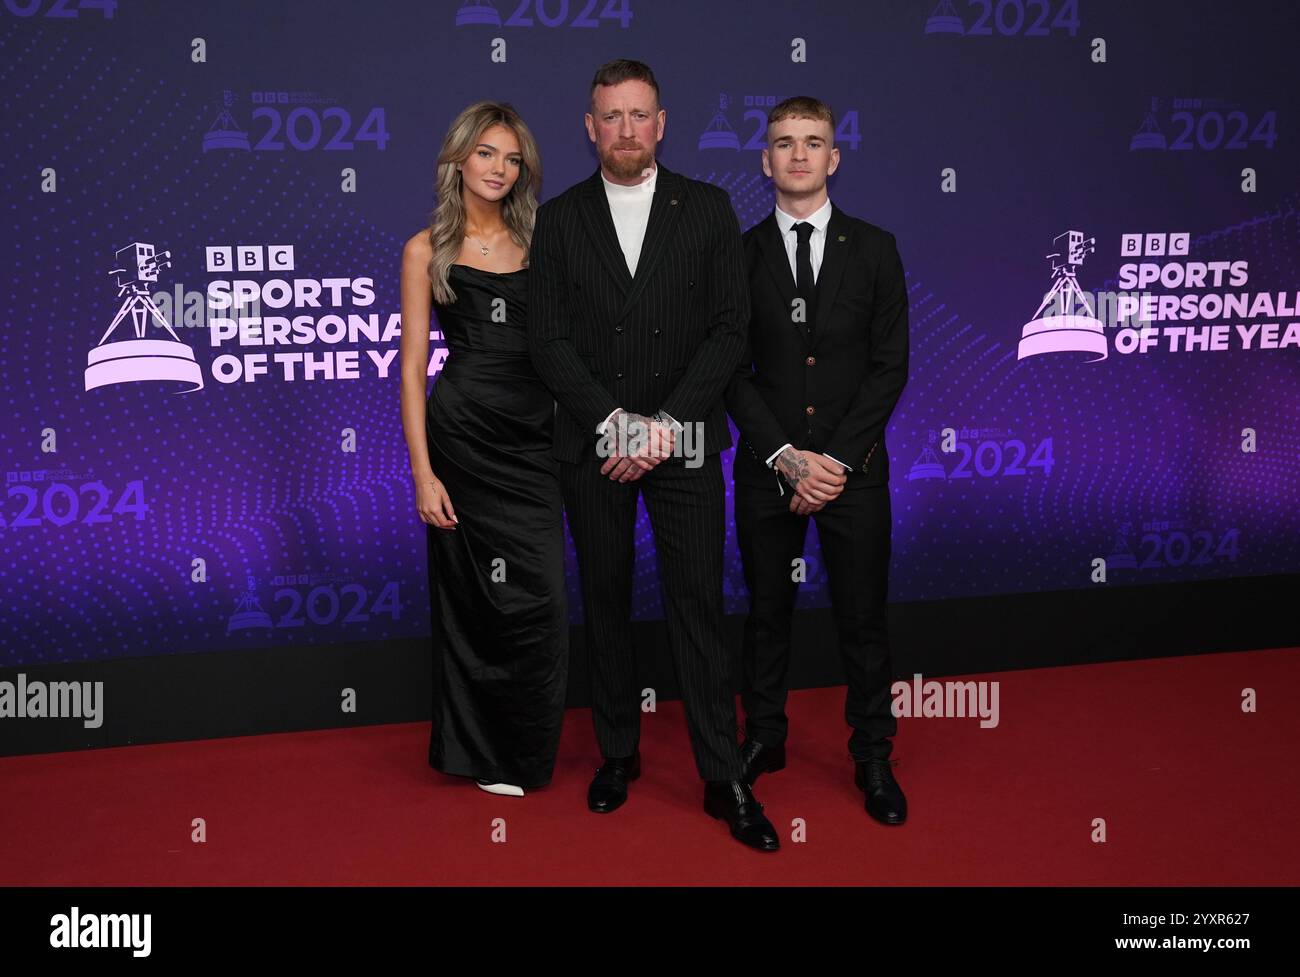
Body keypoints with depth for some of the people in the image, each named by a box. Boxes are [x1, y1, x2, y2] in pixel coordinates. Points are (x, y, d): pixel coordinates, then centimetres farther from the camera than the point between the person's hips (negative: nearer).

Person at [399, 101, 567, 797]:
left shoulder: (538, 242, 11)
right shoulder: (427, 249, 4)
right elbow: (413, 366, 0)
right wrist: (421, 470, -7)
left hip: (534, 438, 2)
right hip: (461, 433, -2)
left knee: (539, 602, -1)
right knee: (472, 602, 4)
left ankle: (526, 754, 19)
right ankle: (480, 753, 22)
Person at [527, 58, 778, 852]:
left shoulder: (708, 209, 4)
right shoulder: (558, 220, 6)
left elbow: (730, 326, -3)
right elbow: (549, 339, 0)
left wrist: (668, 423, -13)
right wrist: (614, 420, -13)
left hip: (685, 440, -1)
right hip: (594, 445, 2)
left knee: (698, 604, -1)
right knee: (606, 602, 10)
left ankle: (724, 778, 8)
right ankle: (618, 753, 26)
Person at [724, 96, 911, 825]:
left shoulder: (874, 249, 2)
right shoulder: (740, 254, 3)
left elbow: (890, 365, -2)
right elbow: (733, 371, -1)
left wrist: (837, 459, -11)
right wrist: (787, 457, -12)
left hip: (854, 468, 0)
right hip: (767, 467, 1)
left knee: (863, 619, 6)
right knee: (768, 612, 12)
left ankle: (873, 757, 22)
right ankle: (765, 737, 30)